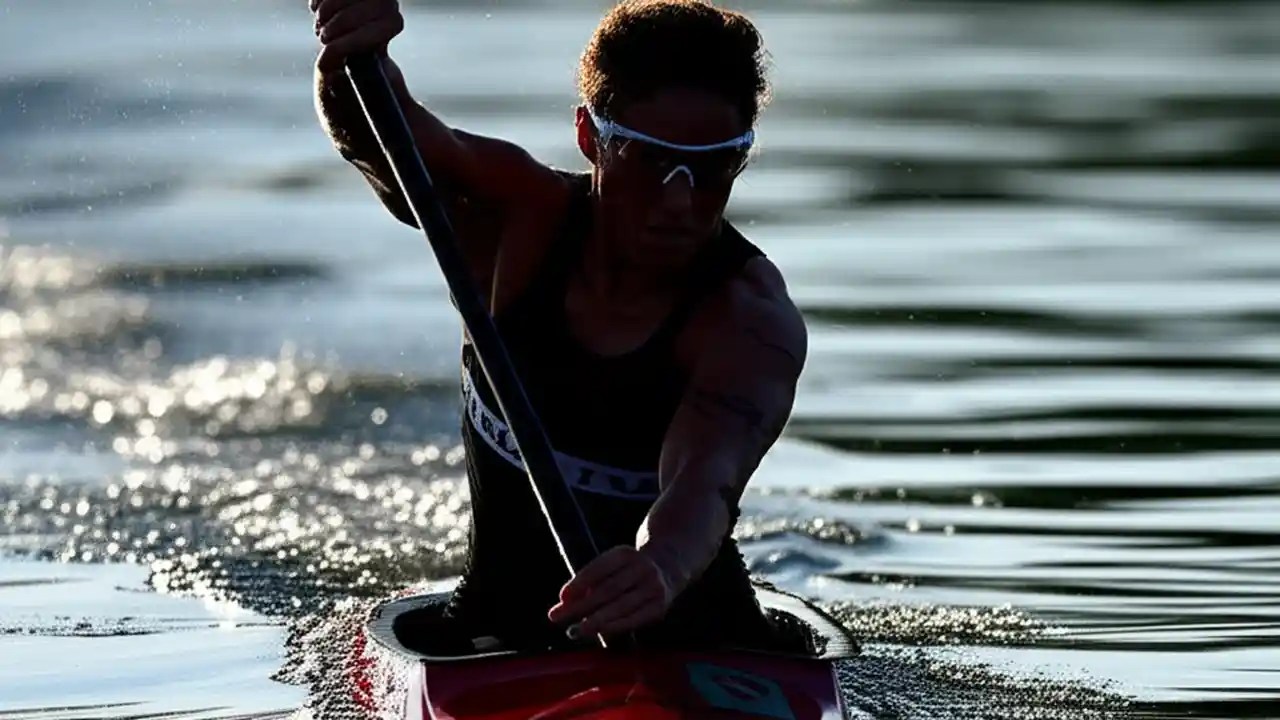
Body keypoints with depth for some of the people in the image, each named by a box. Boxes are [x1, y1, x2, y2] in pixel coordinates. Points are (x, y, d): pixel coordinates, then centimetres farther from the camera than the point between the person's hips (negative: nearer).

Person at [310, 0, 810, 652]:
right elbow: (380, 134, -20)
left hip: (696, 644, -3)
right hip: (502, 633, 3)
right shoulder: (522, 219, -4)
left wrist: (662, 569, -57)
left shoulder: (753, 320, -16)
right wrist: (352, 58, -44)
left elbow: (705, 478, -34)